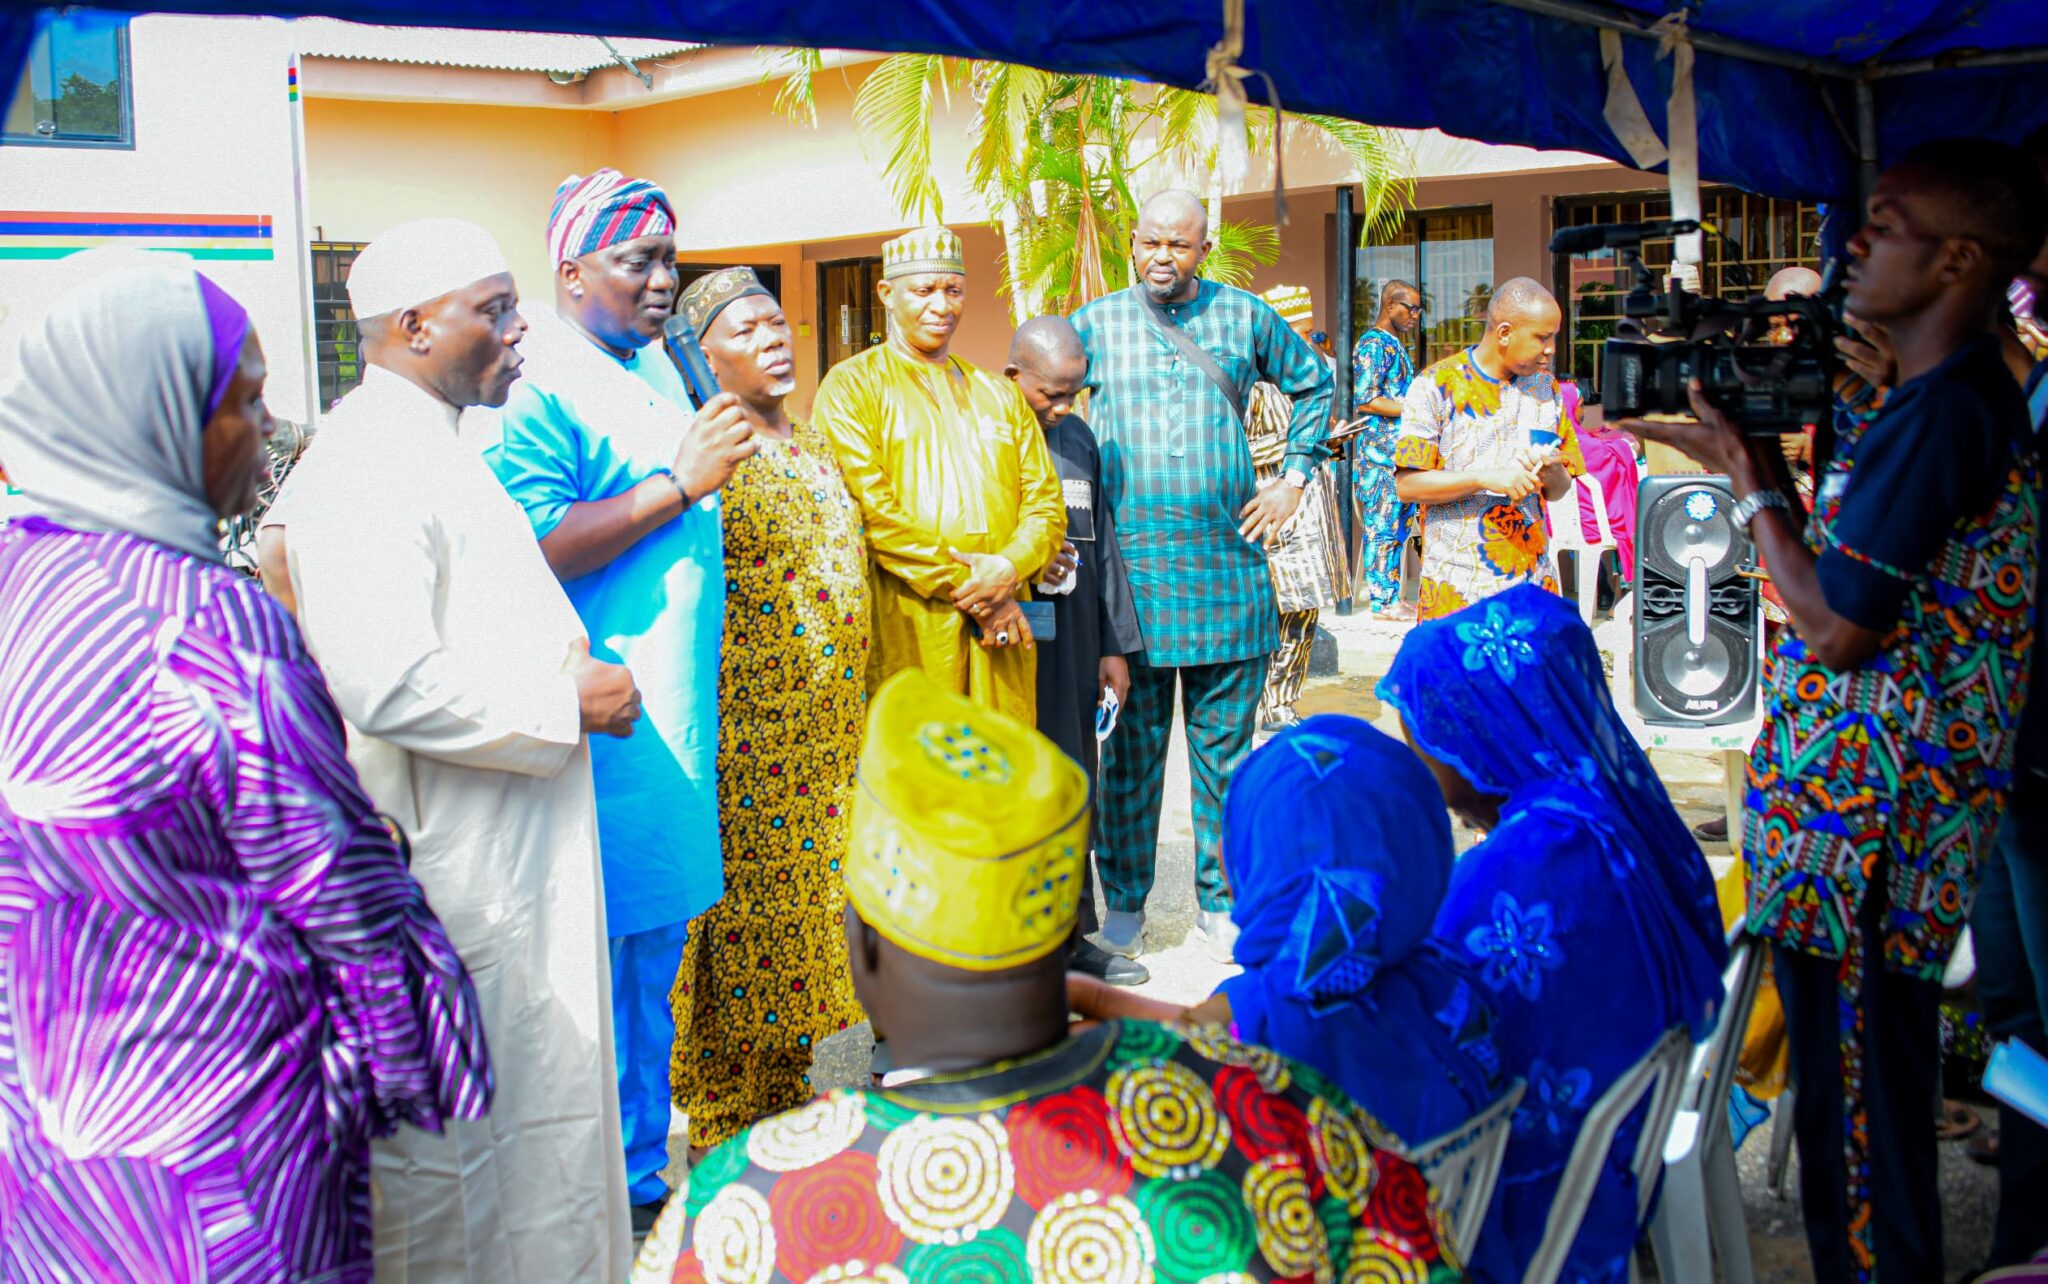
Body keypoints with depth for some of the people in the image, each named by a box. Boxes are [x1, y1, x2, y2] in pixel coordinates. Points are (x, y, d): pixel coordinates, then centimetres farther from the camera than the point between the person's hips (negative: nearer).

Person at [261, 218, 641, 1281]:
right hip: (455, 873, -11)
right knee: (457, 1115, 5)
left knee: (535, 1098, 22)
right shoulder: (367, 467, -21)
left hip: (511, 854, 11)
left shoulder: (431, 444, 14)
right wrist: (567, 703, -19)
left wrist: (571, 670, 12)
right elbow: (387, 685, -30)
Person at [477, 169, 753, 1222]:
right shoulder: (532, 383, -12)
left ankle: (645, 1177, 29)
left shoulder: (657, 367, 17)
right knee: (598, 961, -1)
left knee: (654, 957, 16)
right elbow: (531, 549, -23)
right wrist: (680, 483, -20)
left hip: (672, 721, 9)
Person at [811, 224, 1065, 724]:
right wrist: (967, 590, -11)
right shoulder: (851, 386, 4)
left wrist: (1010, 566, -10)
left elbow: (1045, 500, 12)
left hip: (1001, 627, 4)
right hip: (906, 628, -4)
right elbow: (869, 508, -9)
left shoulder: (998, 394, 20)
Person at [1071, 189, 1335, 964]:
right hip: (1129, 569, 0)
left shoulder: (1245, 317, 7)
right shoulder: (1095, 324, 5)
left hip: (1228, 568, 1)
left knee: (1224, 746, 6)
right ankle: (1124, 904, 18)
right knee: (1130, 748, 5)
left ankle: (1221, 900, 19)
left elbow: (1315, 382, 21)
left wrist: (1293, 478, 12)